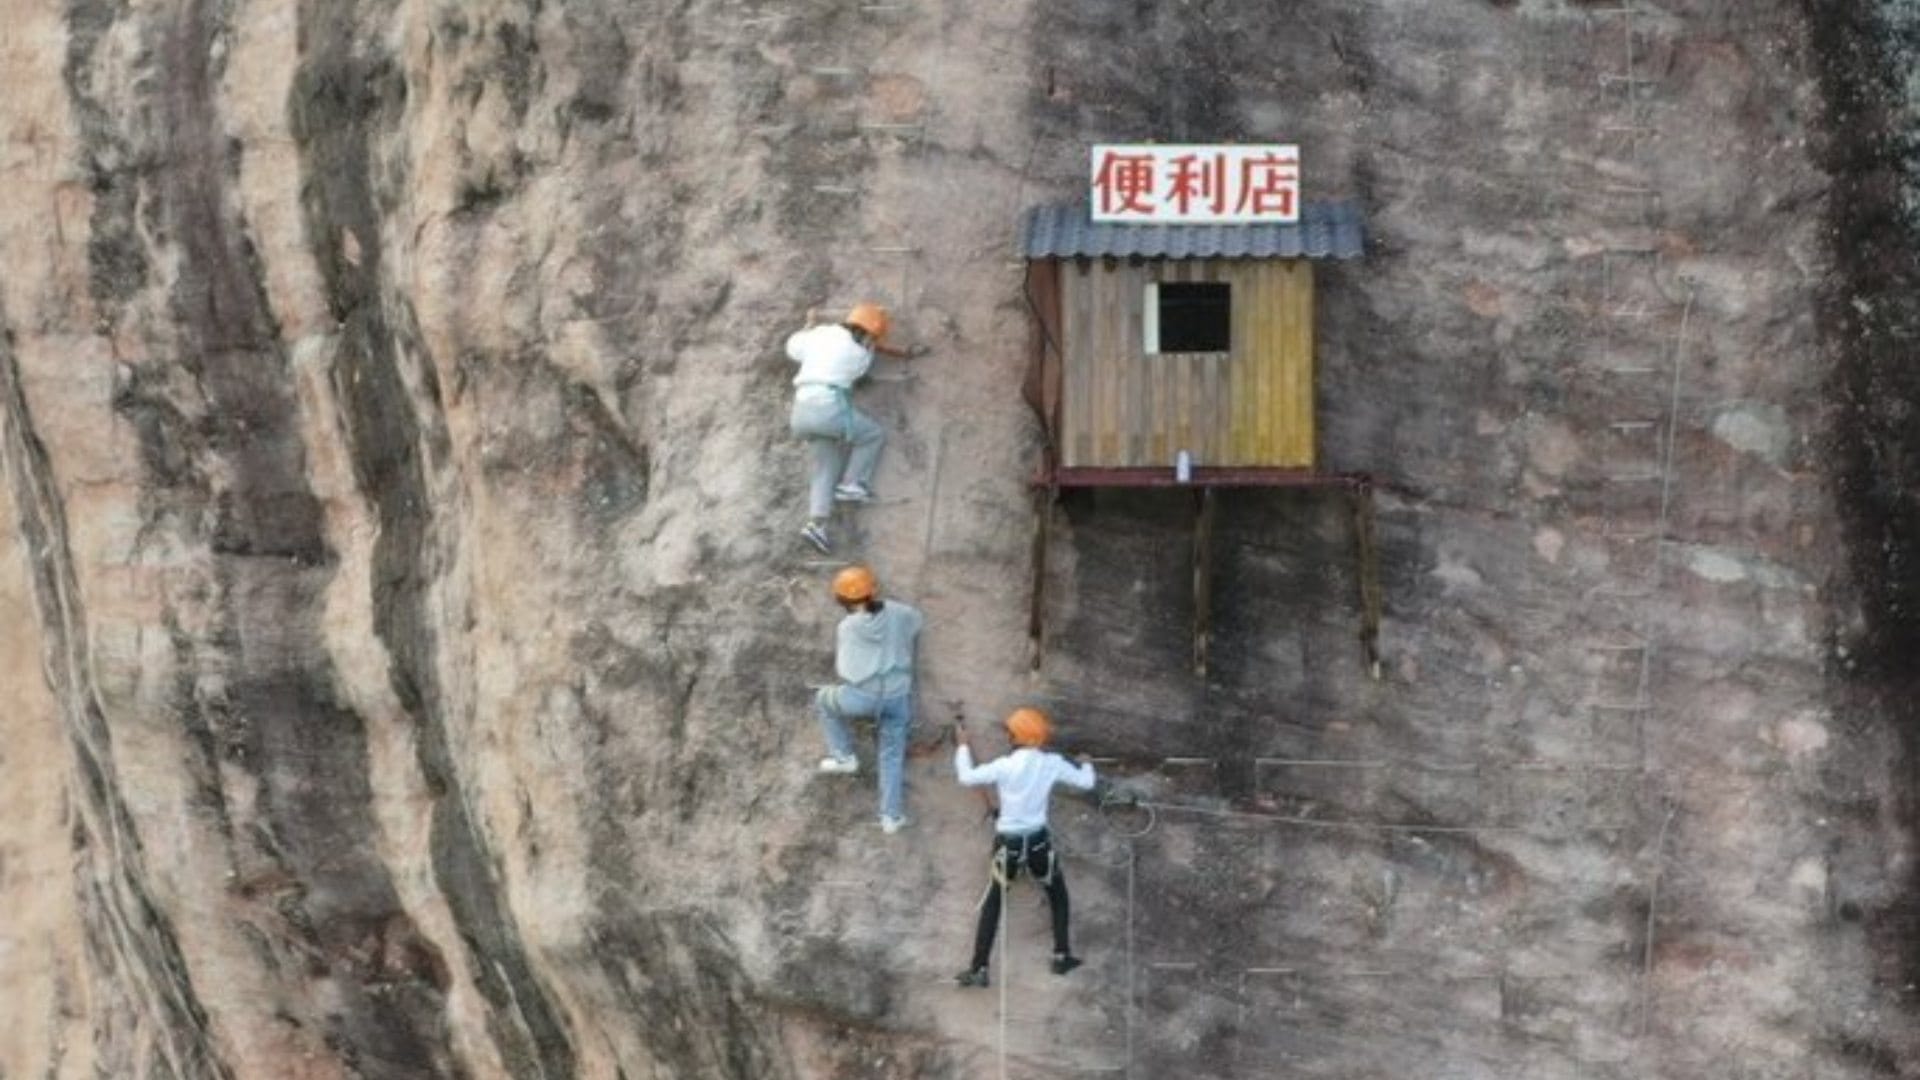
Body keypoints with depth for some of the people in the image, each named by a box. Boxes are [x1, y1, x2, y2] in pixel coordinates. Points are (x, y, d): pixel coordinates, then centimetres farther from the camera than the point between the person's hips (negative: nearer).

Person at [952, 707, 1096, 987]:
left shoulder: (1004, 766, -15)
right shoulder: (1052, 764, -8)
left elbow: (967, 777, -6)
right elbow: (1086, 782, 4)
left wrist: (963, 746, 9)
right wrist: (1087, 765, 27)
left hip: (1008, 843, -1)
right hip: (1039, 841, 1)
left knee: (992, 905, 10)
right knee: (1057, 895, 26)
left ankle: (978, 969, 6)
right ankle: (1061, 956, 24)